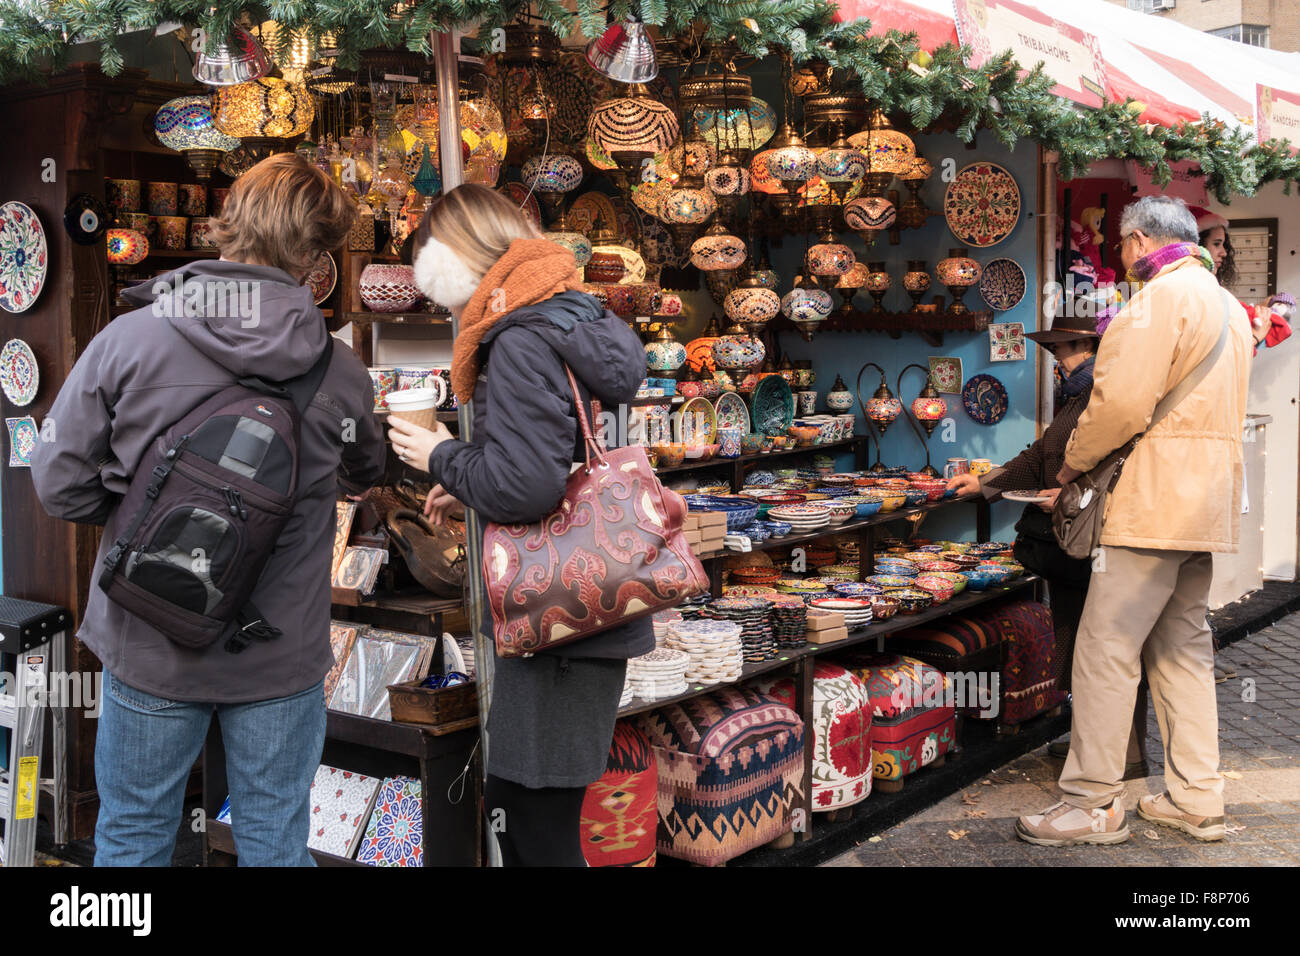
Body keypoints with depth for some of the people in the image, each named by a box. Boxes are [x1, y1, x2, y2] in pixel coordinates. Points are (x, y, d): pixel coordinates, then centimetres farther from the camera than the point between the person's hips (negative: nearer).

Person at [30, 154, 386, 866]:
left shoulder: (126, 339, -13)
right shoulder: (341, 372, -10)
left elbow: (61, 484, -9)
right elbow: (366, 475, 9)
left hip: (151, 647, 0)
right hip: (282, 658, 1)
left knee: (132, 836, 19)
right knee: (275, 843, 17)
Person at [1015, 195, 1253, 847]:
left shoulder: (1162, 296, -11)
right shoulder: (1228, 306, 19)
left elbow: (1121, 402, -20)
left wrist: (1073, 461, -4)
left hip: (1154, 499, -10)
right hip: (1209, 499, 10)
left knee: (1106, 648, -5)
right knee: (1183, 647, 13)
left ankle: (1092, 804, -1)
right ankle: (1196, 800, 17)